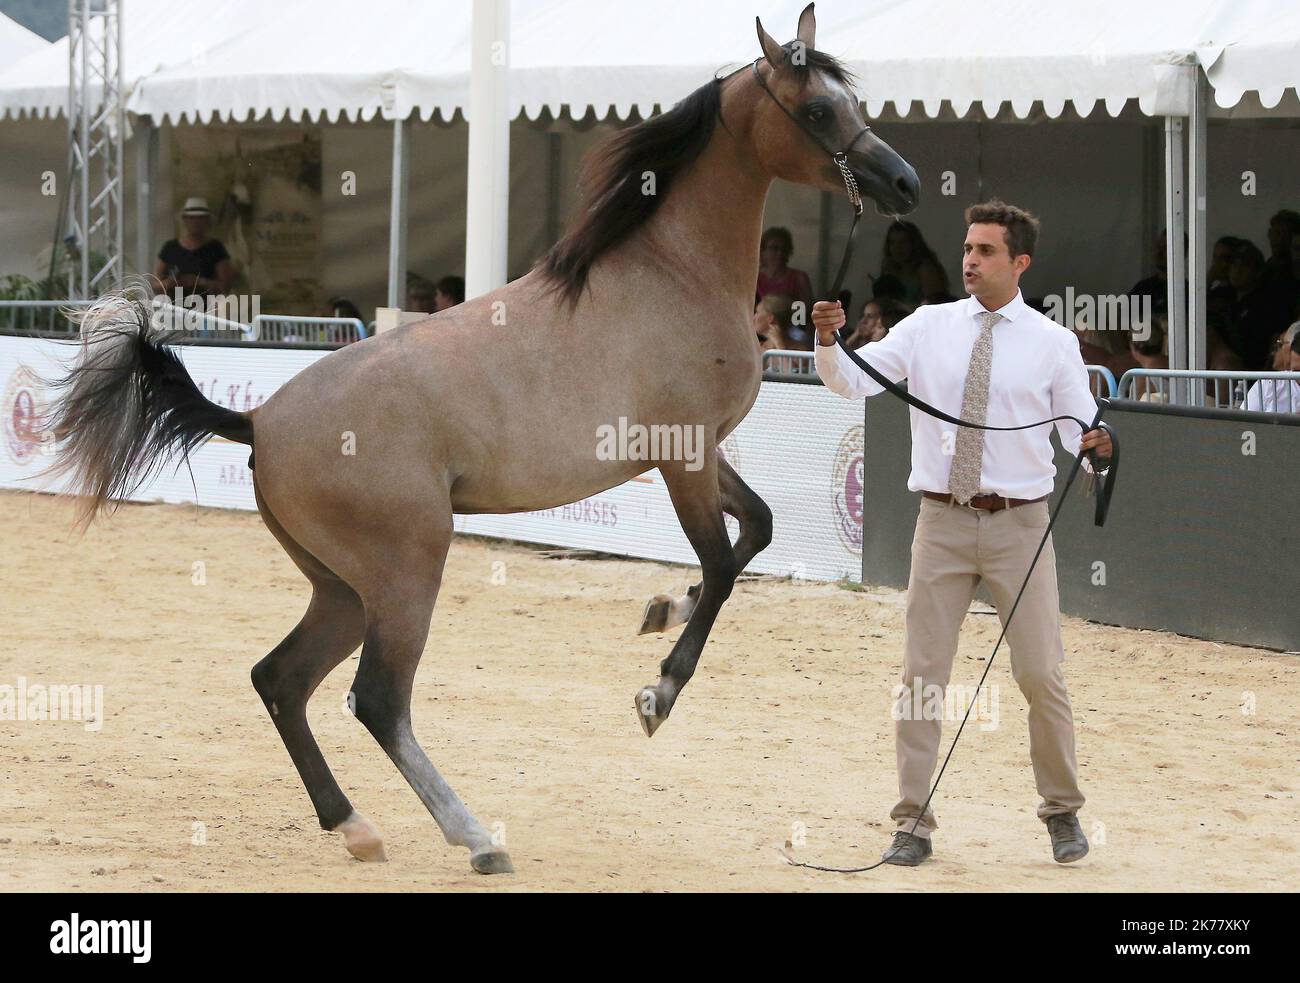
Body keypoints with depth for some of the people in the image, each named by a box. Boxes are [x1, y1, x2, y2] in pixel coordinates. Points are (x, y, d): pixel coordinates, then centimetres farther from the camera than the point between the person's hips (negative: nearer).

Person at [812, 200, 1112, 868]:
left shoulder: (1052, 342, 1)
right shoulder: (929, 326, 4)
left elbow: (1081, 427, 1)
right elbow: (853, 379, -5)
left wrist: (1096, 447, -22)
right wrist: (829, 341, -26)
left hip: (1019, 524, -1)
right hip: (942, 520, 1)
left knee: (1041, 676, 1)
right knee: (921, 675, 3)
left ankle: (1063, 813, 19)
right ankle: (913, 824, 10)